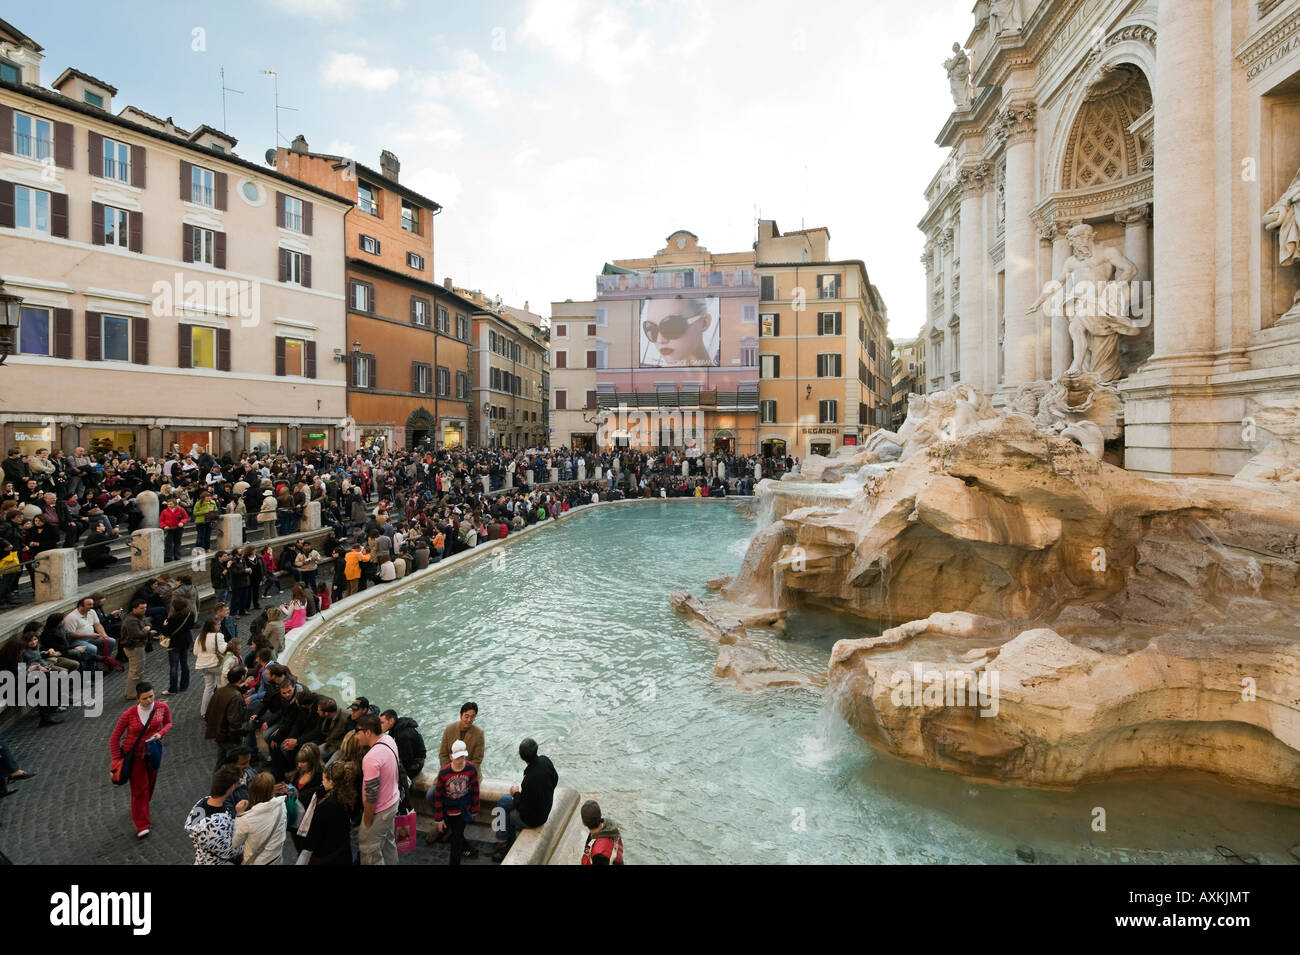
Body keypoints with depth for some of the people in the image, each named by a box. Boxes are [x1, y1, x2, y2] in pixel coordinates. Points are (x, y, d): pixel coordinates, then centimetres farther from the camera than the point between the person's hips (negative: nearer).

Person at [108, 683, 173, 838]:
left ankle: (141, 807, 49)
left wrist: (161, 733, -16)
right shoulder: (129, 714, -21)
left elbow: (168, 723, 5)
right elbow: (114, 738, -9)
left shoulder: (162, 708, -14)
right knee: (139, 788, 0)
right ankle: (142, 825, 12)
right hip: (135, 755, -3)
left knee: (150, 784, 19)